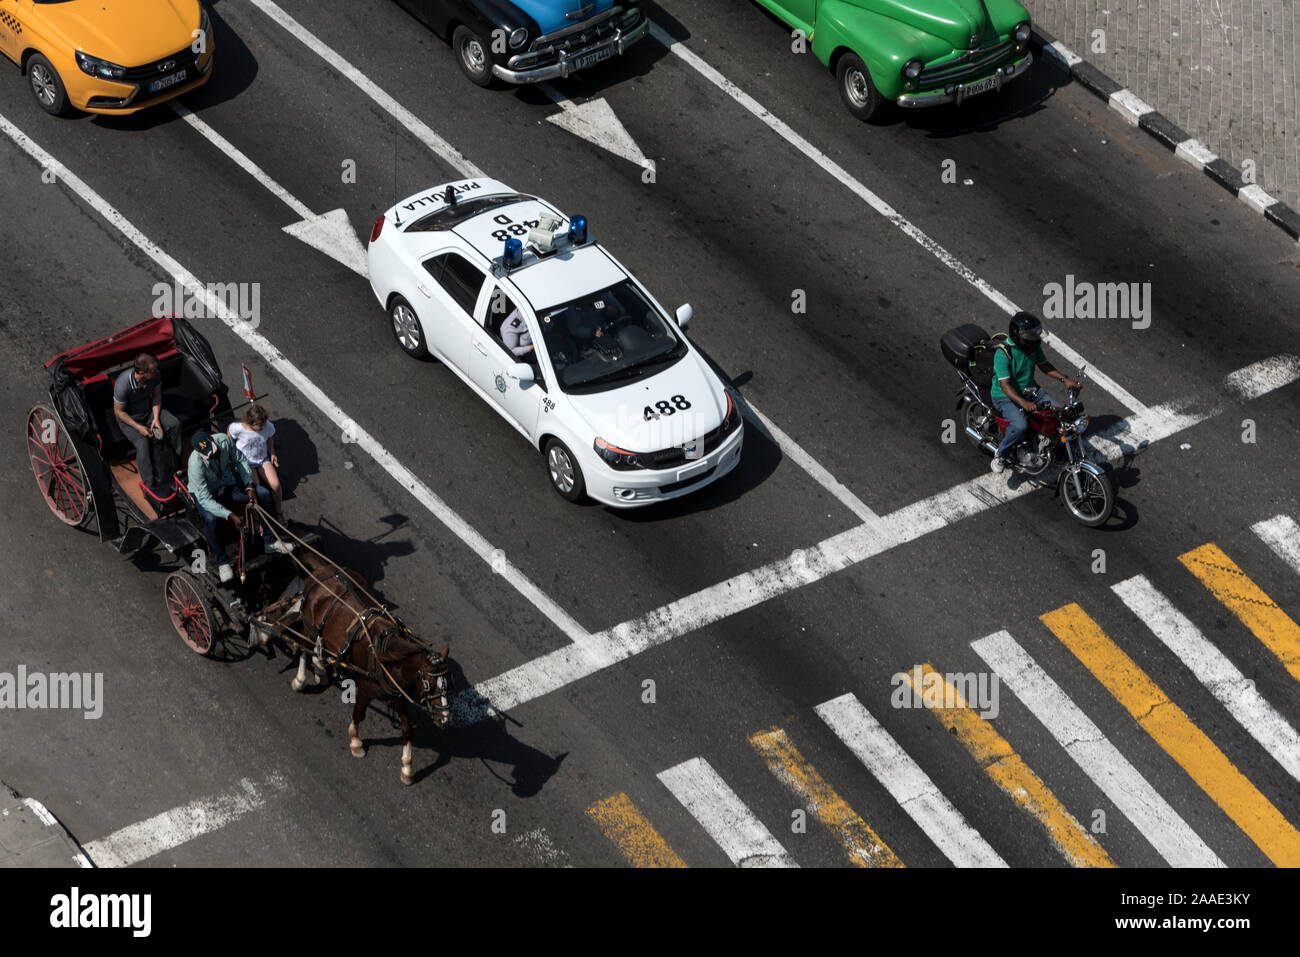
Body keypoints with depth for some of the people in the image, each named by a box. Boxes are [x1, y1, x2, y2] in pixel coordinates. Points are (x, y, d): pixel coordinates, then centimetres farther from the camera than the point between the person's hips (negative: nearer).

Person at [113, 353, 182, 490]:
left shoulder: (155, 376, -21)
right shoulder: (123, 384, -35)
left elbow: (157, 396, 0)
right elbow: (119, 411, -20)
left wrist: (156, 418, -12)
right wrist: (139, 427, -23)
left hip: (148, 410, 5)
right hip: (128, 418, -5)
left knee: (175, 424, -12)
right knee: (142, 444, -27)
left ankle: (176, 463, 9)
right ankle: (149, 487, -22)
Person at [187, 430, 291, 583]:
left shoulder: (223, 440, -23)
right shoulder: (196, 462, -36)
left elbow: (240, 460, -2)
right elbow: (205, 499, -34)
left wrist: (249, 485, -13)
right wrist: (231, 516, -39)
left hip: (228, 483, 5)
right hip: (206, 494, -5)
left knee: (264, 493, -9)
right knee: (210, 519, -36)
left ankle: (268, 540, 6)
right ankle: (221, 561, -14)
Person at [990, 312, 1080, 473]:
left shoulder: (1034, 346, -3)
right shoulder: (1003, 354, -25)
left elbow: (1044, 365, 11)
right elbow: (1005, 385, -29)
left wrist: (1065, 379, -4)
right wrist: (1023, 403, -43)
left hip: (1031, 390, 7)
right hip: (1006, 396, -7)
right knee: (1020, 426, -32)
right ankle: (1000, 455, -9)